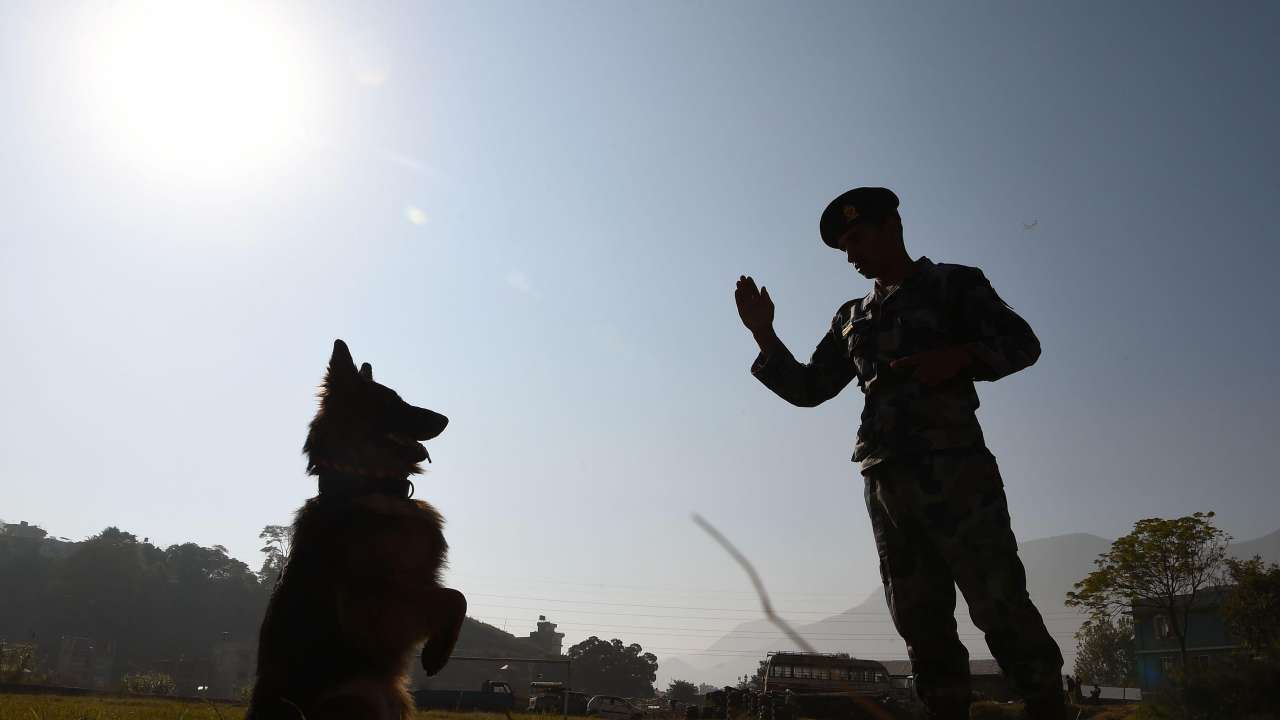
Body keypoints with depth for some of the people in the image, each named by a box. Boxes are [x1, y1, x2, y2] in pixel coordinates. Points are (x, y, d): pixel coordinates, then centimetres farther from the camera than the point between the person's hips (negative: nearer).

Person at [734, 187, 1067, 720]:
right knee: (922, 624, 4)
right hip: (885, 479, 5)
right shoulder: (852, 317, 22)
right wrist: (763, 334, 10)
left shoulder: (954, 284, 10)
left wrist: (959, 357, -16)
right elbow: (807, 389, 22)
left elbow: (1022, 342, 3)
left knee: (1000, 606, -9)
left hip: (954, 470, -5)